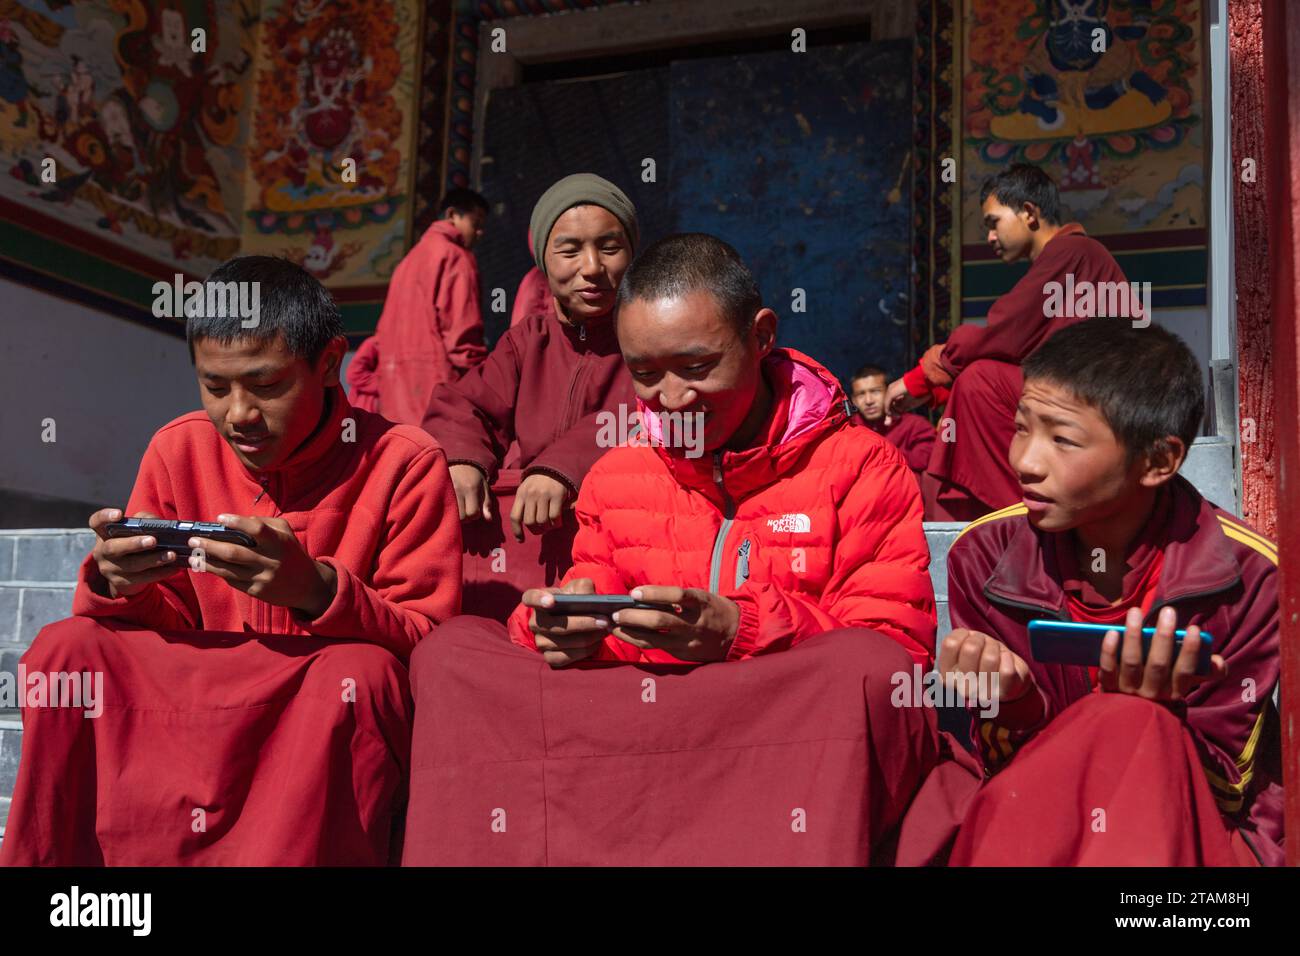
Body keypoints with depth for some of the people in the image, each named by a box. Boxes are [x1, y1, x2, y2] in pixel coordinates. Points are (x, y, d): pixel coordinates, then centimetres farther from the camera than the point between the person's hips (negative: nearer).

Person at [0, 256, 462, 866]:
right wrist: (115, 582, -17)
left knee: (360, 670, -35)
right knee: (69, 648, -16)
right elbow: (171, 627, 6)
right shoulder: (179, 451, 4)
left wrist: (317, 588, -30)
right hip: (203, 695, 4)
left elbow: (427, 644, -12)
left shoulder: (404, 465, -9)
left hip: (329, 718, -4)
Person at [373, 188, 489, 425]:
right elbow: (463, 333, -12)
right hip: (435, 383, -8)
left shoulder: (408, 261, 22)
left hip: (397, 389, 8)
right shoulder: (455, 256, -2)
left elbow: (384, 333, 20)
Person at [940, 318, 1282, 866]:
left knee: (1130, 728, -31)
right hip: (1029, 818, 1)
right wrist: (1012, 702, -24)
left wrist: (1154, 719, -25)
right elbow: (1010, 768, -3)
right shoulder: (985, 556, -7)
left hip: (1202, 835, -1)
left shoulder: (1248, 575, -12)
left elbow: (1226, 789, -6)